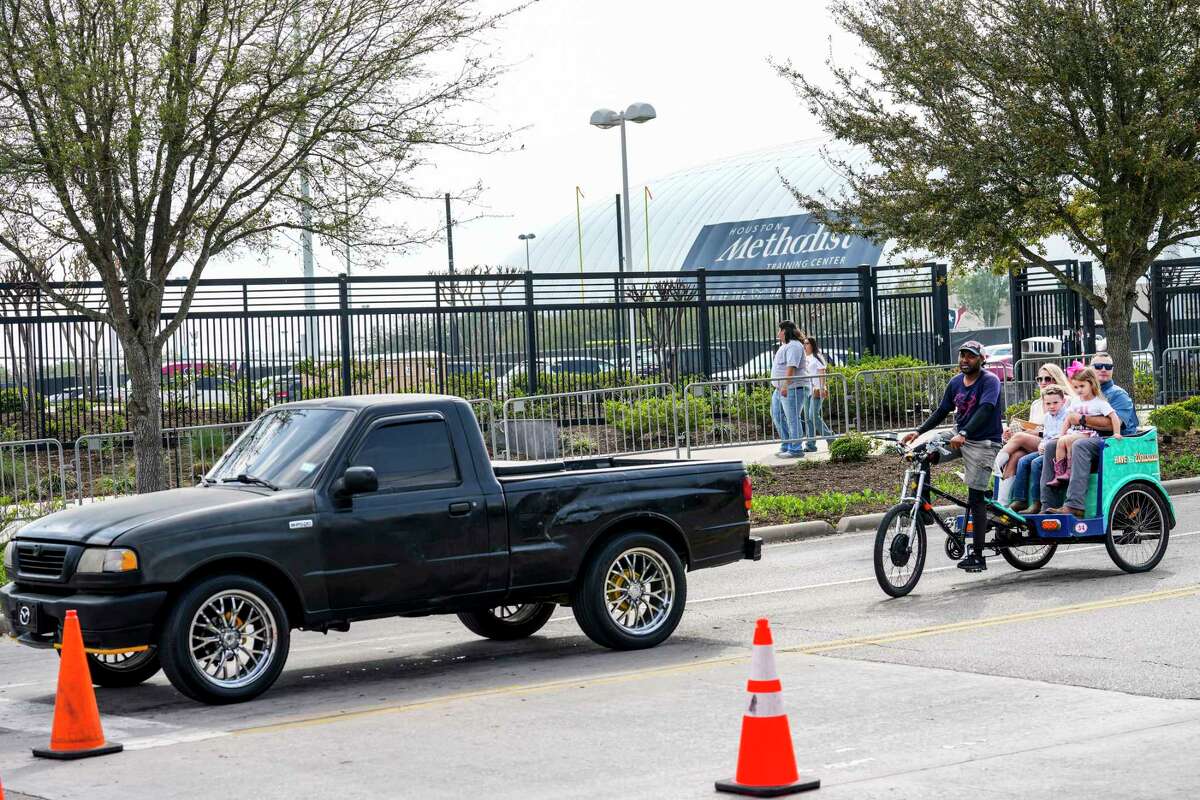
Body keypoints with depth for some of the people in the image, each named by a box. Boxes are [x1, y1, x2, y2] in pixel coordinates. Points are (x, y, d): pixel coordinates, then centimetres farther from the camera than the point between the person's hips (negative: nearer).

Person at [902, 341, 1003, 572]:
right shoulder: (956, 382, 8)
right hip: (959, 437, 7)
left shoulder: (989, 381, -13)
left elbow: (985, 410, -28)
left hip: (983, 442, -7)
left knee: (976, 497, -8)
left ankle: (978, 556, -3)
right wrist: (919, 431, 1)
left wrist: (964, 434, -41)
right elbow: (942, 411, 14)